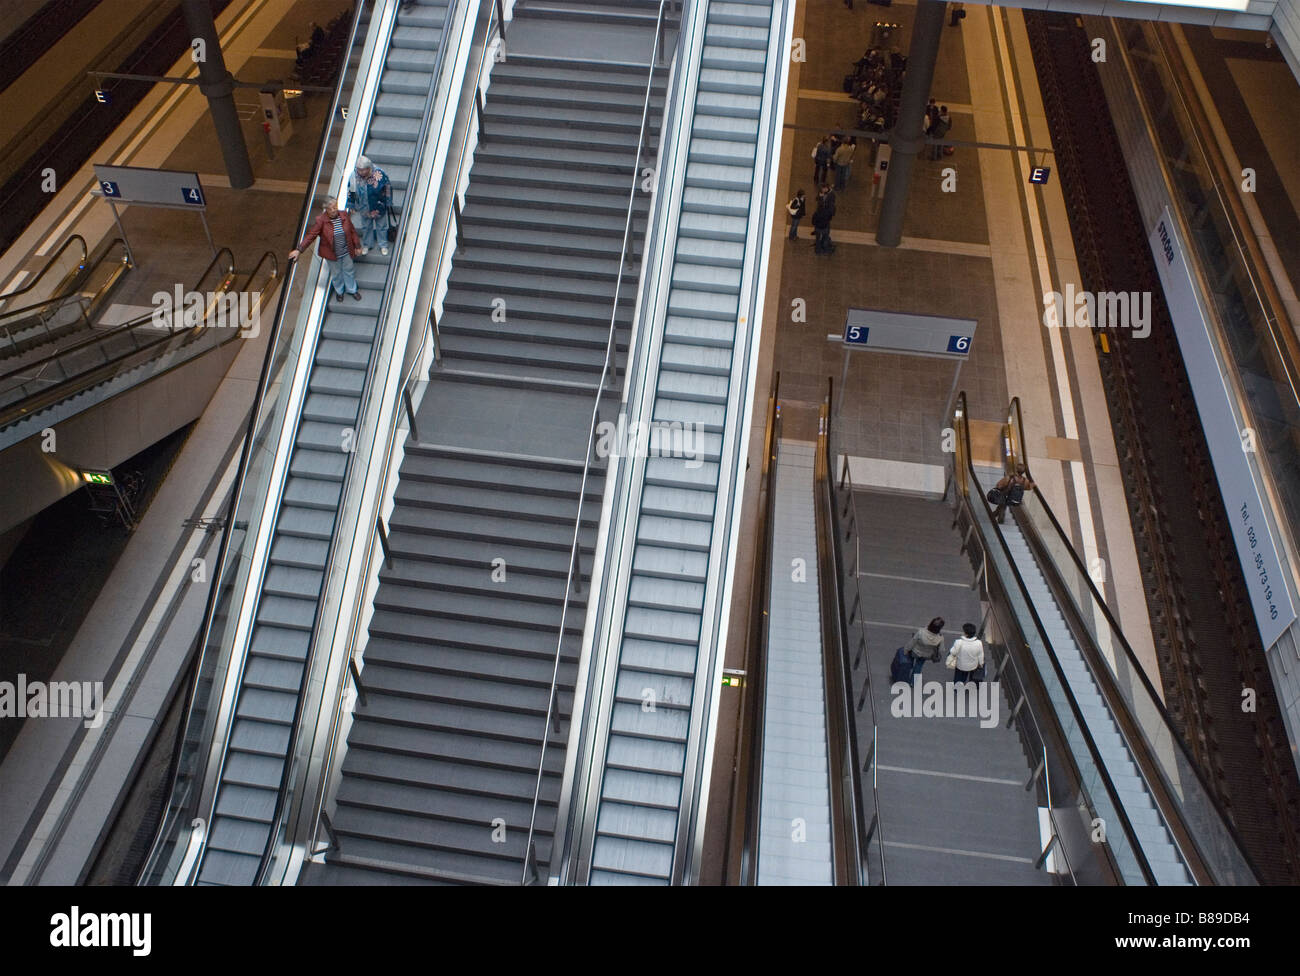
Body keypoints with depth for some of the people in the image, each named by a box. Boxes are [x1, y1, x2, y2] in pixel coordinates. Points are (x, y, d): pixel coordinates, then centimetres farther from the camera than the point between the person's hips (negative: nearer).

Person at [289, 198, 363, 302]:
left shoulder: (344, 215, -12)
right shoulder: (321, 220, -21)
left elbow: (352, 231, -1)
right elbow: (311, 235, -20)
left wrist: (357, 246, 3)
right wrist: (299, 249, -25)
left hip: (346, 252, 2)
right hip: (332, 254, -2)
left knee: (348, 270, 20)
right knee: (336, 273, 17)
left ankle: (352, 289, 45)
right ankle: (339, 291, 45)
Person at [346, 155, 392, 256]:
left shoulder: (380, 174, -28)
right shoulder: (354, 176, -21)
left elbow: (387, 189, -11)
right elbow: (351, 192, -5)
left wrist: (388, 203, -1)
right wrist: (351, 206, 3)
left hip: (379, 207, -2)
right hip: (364, 208, 2)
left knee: (381, 226, 19)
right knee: (366, 227, 23)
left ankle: (383, 245, 43)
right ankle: (367, 244, 47)